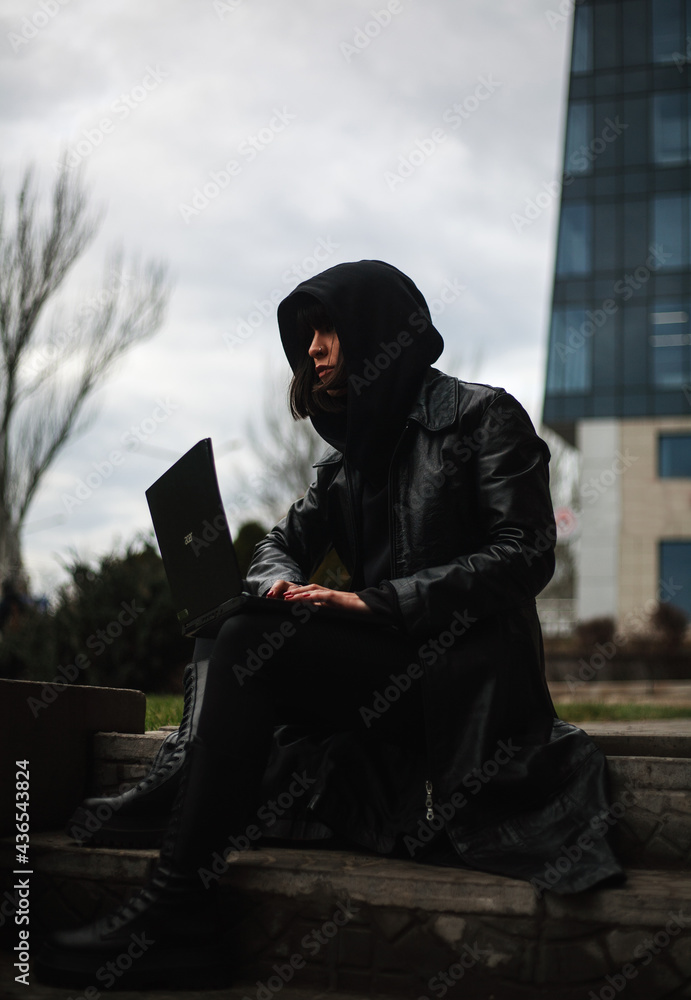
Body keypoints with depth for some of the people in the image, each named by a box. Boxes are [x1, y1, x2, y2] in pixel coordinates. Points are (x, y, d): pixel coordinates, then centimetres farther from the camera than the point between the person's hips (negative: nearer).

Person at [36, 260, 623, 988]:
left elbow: (525, 555, -12)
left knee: (249, 646, -25)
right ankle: (178, 905, -27)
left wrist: (375, 600, -20)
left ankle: (179, 897, -28)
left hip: (468, 676, -6)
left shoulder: (482, 416, -1)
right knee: (236, 641, -20)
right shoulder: (350, 449, 20)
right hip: (386, 664, 7)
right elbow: (287, 540, 17)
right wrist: (279, 581, -10)